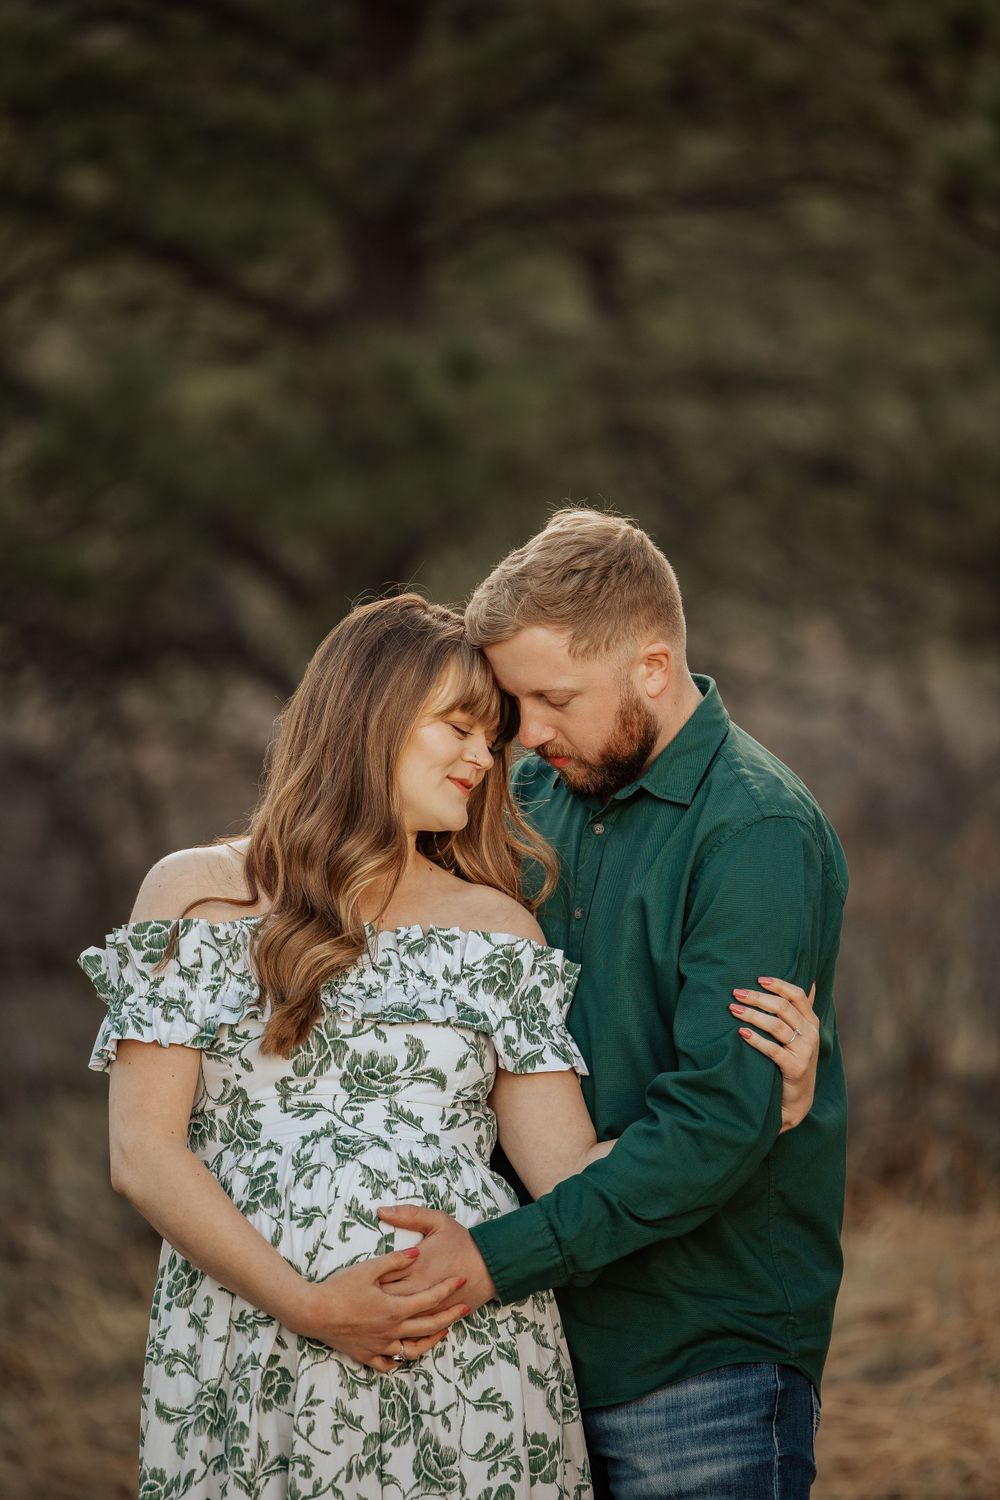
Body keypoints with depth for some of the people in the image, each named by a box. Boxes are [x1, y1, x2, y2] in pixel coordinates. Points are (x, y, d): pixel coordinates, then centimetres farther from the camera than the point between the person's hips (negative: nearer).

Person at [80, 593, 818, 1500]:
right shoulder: (197, 896, 5)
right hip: (250, 1379, -1)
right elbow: (144, 1153, -3)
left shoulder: (494, 927, 11)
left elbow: (565, 1172, 4)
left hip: (467, 1381, 2)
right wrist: (307, 1304, -13)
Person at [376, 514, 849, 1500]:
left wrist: (502, 1257, -26)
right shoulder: (536, 796, 8)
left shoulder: (758, 835, -14)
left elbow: (719, 1123, -22)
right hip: (543, 1343, 6)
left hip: (705, 1361, -6)